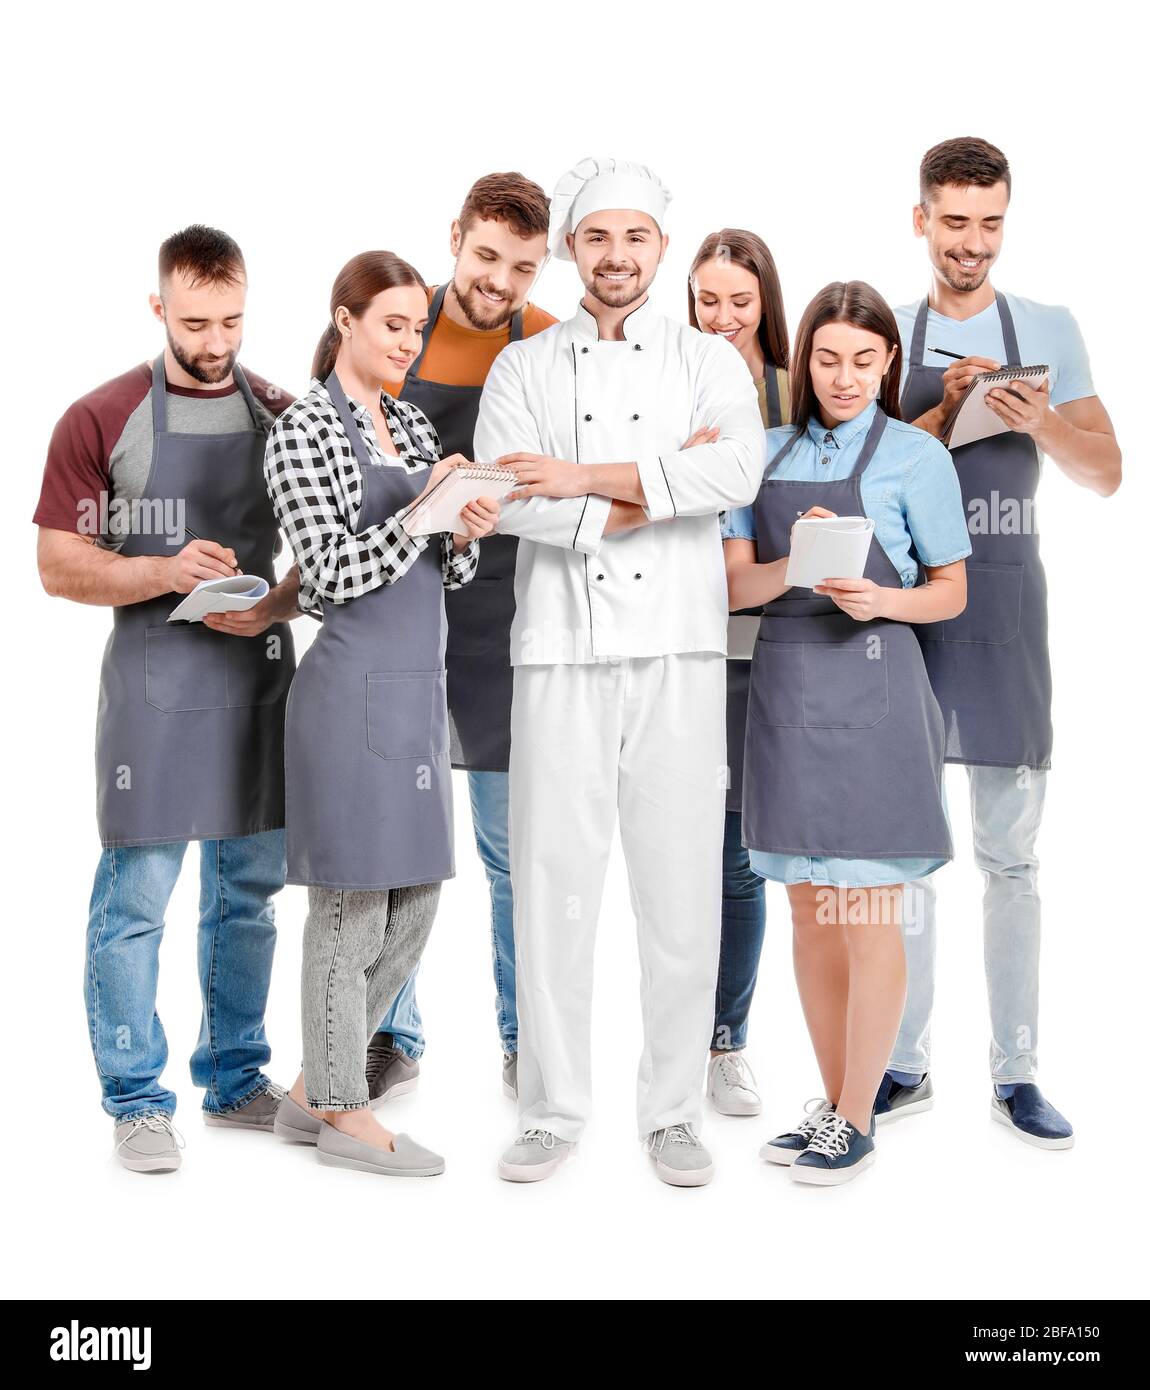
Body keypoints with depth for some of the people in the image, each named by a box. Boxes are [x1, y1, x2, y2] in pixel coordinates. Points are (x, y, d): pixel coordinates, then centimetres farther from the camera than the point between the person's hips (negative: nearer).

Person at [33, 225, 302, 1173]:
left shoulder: (283, 416, 7)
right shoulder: (102, 419, -3)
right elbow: (60, 567, -4)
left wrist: (274, 608, -10)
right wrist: (164, 572, -20)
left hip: (262, 680, 4)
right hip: (154, 686, -4)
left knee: (250, 895, 13)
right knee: (136, 899, 0)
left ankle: (236, 1078, 28)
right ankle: (138, 1099, 15)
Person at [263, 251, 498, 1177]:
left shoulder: (415, 426, 15)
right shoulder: (305, 430, -7)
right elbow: (333, 572, -13)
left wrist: (469, 533, -5)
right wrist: (422, 509, -19)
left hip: (420, 685, 8)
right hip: (355, 686, -8)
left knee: (412, 908, 12)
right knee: (351, 905, 1)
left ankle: (313, 1091, 25)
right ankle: (342, 1111, 17)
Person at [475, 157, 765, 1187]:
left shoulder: (710, 360, 10)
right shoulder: (523, 367, 11)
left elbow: (739, 472, -10)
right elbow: (510, 501, -7)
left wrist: (585, 476, -13)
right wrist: (665, 484, -9)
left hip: (678, 650, 0)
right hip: (561, 652, 0)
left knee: (681, 882, 3)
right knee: (553, 881, 3)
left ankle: (673, 1111, 16)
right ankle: (554, 1111, 16)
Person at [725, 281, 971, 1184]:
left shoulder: (916, 456, -1)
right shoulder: (770, 453, 11)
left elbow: (951, 593, 1)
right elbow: (737, 583, 5)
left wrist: (879, 599, -18)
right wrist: (799, 566, -16)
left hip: (871, 689, -4)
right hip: (784, 688, 5)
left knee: (869, 917, -1)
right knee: (811, 909, 11)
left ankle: (858, 1121, 11)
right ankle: (833, 1101, 24)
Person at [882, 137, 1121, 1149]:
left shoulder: (1048, 331, 8)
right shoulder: (888, 333, 8)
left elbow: (1107, 474, 6)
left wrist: (1041, 422, -13)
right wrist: (944, 411, -12)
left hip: (1006, 605, 0)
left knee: (1011, 858, 4)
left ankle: (1016, 1073, 12)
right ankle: (907, 1066, 16)